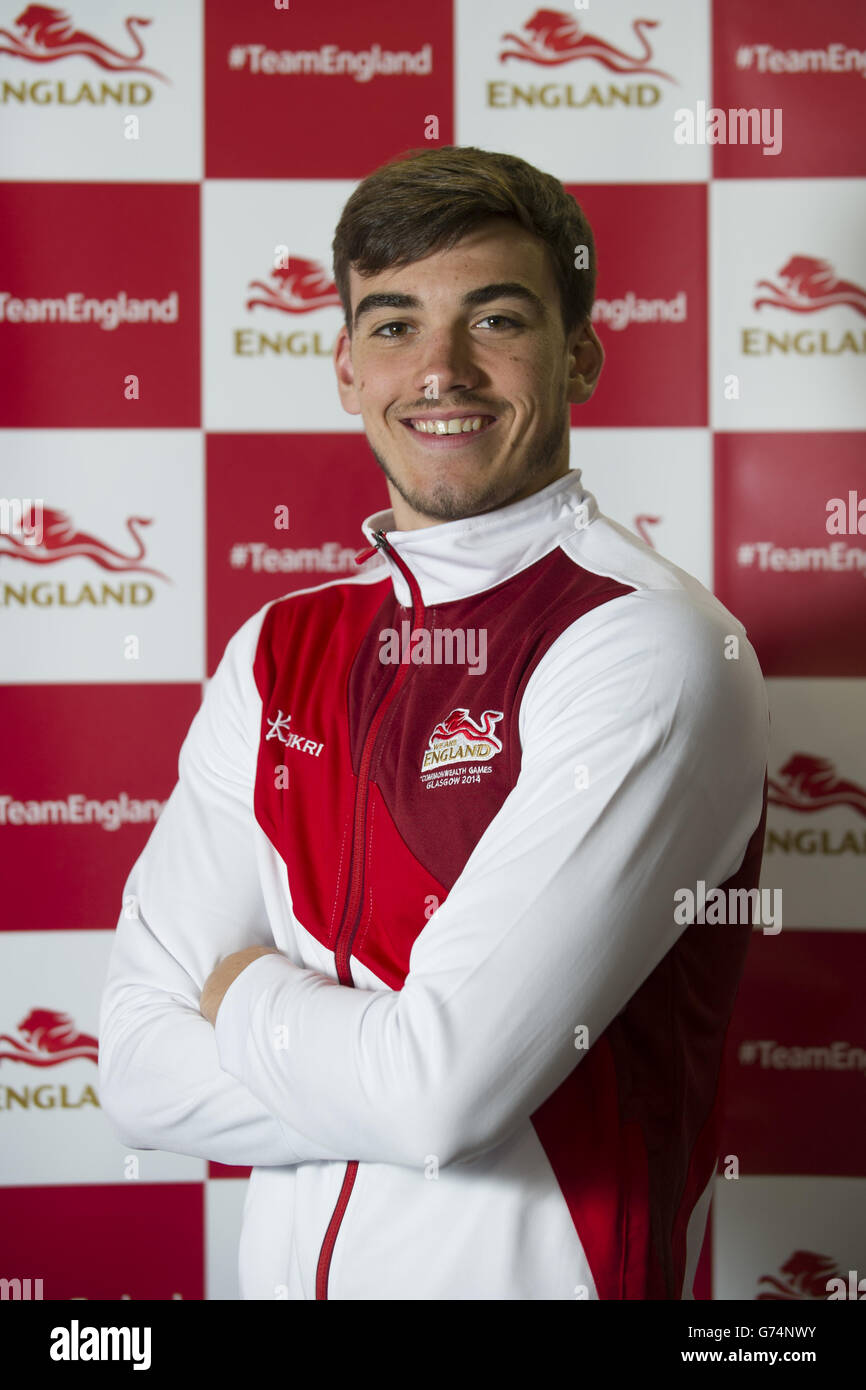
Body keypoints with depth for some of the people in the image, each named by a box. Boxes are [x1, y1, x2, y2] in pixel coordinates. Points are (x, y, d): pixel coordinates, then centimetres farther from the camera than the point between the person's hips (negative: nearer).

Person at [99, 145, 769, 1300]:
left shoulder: (654, 649, -19)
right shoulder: (276, 654, -1)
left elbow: (441, 1085, -26)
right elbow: (141, 1074, -7)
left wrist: (246, 992, -8)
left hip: (540, 1269, -5)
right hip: (286, 1266, 5)